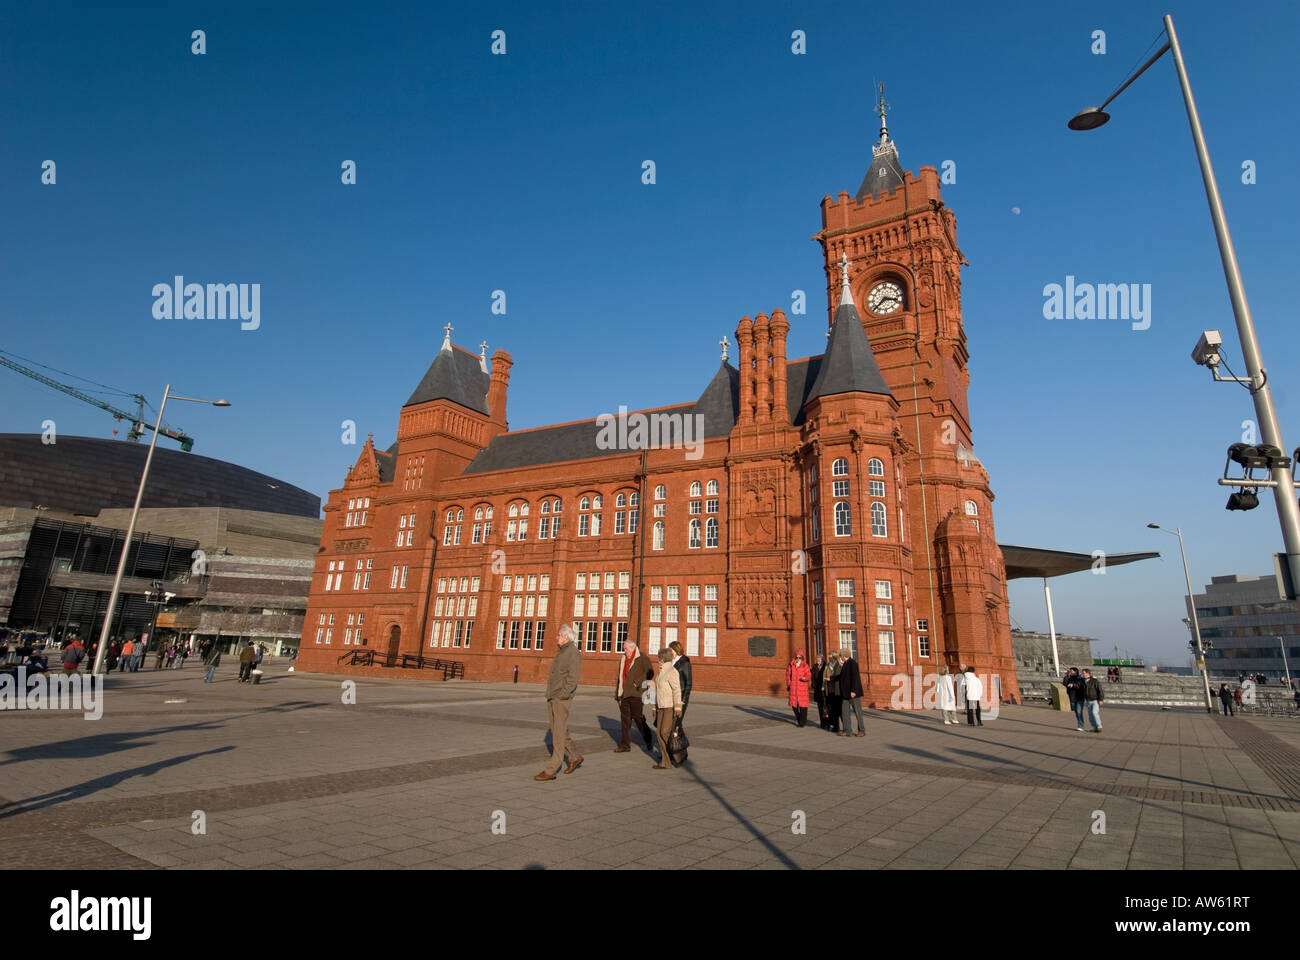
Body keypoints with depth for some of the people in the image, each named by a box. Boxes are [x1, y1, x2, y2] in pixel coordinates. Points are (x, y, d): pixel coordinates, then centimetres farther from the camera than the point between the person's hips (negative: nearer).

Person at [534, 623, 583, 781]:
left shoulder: (573, 653, -12)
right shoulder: (560, 652, 16)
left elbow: (573, 678, -18)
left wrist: (562, 696, -21)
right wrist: (550, 692, 15)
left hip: (562, 699, -9)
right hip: (551, 698, 9)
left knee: (559, 734, -5)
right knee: (557, 731, 14)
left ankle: (551, 771, -2)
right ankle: (575, 757, 29)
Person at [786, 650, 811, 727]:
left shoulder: (805, 666, 2)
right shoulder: (791, 665, 6)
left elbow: (809, 675, -2)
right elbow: (788, 675, 13)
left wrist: (805, 678, -23)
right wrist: (788, 684, 8)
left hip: (802, 687, -2)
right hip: (793, 687, 2)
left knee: (803, 705, -5)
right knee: (793, 703, 3)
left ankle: (802, 721, 4)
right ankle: (797, 717, 29)